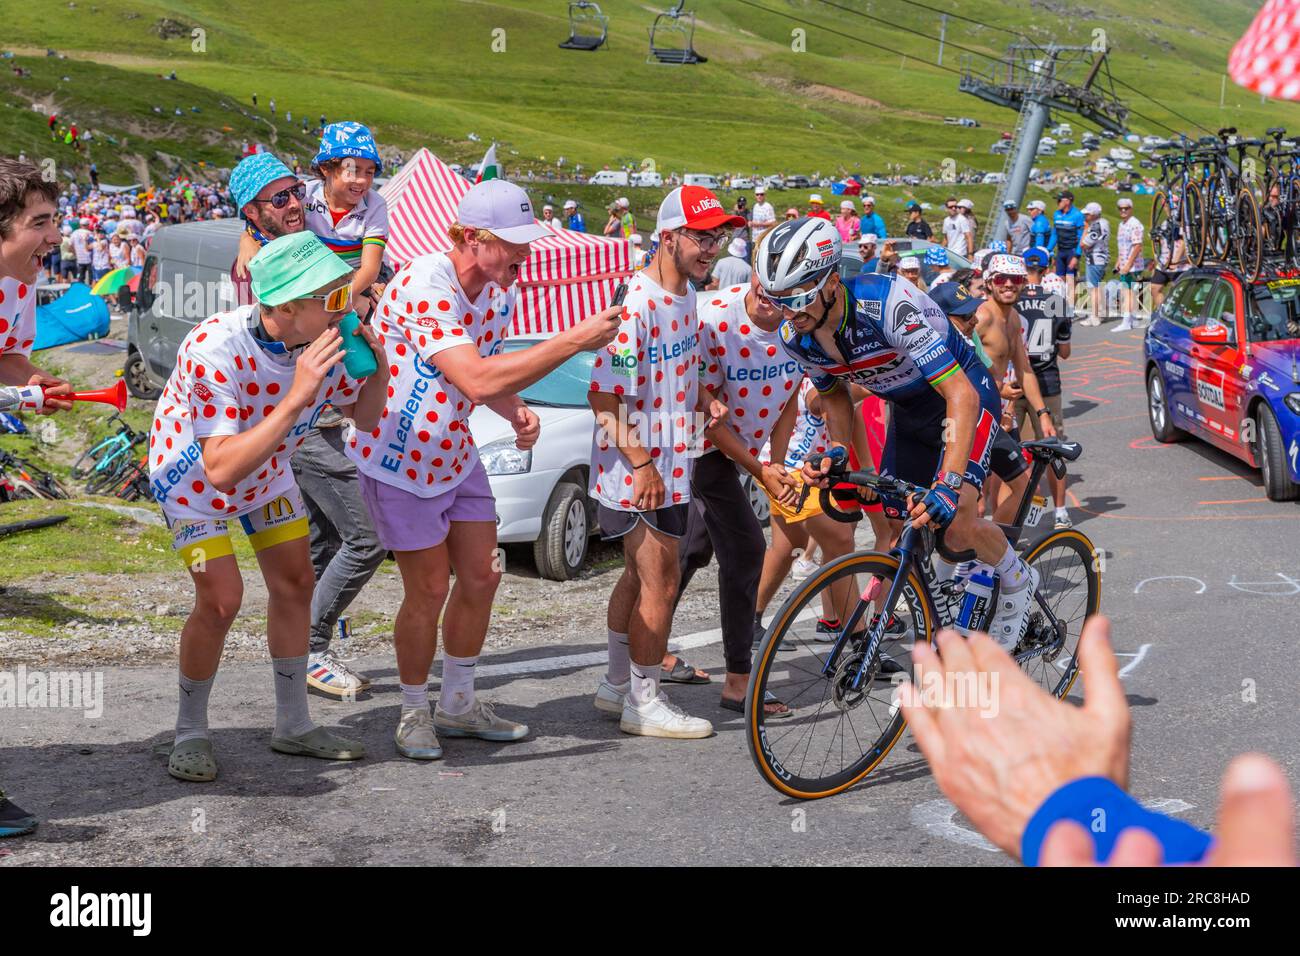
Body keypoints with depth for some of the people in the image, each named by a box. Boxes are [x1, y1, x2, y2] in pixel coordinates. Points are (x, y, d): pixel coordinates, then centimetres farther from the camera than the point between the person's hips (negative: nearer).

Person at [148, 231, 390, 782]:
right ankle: (190, 732, 9)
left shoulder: (324, 340, -22)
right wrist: (295, 401, -50)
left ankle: (293, 726, 25)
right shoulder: (215, 350, -40)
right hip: (193, 472, -6)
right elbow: (220, 470, -46)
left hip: (268, 471, 6)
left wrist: (379, 370, -26)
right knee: (220, 601, -14)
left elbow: (365, 417, -5)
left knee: (294, 585, 8)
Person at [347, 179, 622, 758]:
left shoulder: (501, 292, -2)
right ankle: (415, 711, 19)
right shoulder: (425, 287, -30)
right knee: (429, 590, -2)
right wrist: (575, 340, -39)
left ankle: (458, 704, 27)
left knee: (480, 578, 9)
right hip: (396, 456, -8)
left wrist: (518, 413, -8)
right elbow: (476, 381, -40)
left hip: (456, 454, 8)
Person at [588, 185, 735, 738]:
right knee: (660, 583, -3)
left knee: (640, 576, 19)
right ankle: (644, 704, 9)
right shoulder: (637, 302, -22)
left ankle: (618, 685, 33)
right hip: (638, 467, -10)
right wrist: (641, 463, -26)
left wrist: (705, 401, 6)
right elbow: (603, 393, -24)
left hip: (670, 462, 10)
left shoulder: (686, 294, 8)